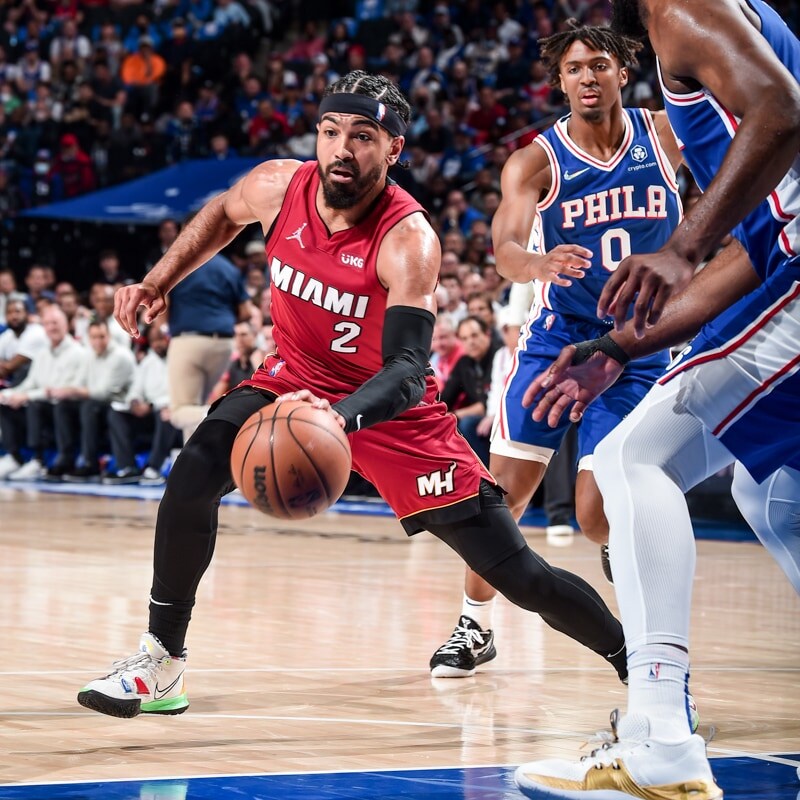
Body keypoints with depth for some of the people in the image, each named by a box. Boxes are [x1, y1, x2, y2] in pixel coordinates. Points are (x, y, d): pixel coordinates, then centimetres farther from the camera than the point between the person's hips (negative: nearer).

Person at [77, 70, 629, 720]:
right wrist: (160, 283, 2)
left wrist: (337, 418, -57)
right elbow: (223, 214, 12)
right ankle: (161, 666, -9)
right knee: (196, 474, -22)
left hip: (389, 406, -4)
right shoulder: (278, 187, -16)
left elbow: (408, 373, -38)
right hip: (296, 379, 4)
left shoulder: (408, 240, -30)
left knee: (519, 577, -6)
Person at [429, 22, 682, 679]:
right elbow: (506, 251, -28)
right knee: (504, 494, -5)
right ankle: (476, 626, 15)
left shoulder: (666, 136, -5)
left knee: (597, 514, -9)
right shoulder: (535, 163, -12)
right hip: (555, 339, 0)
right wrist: (541, 263, -50)